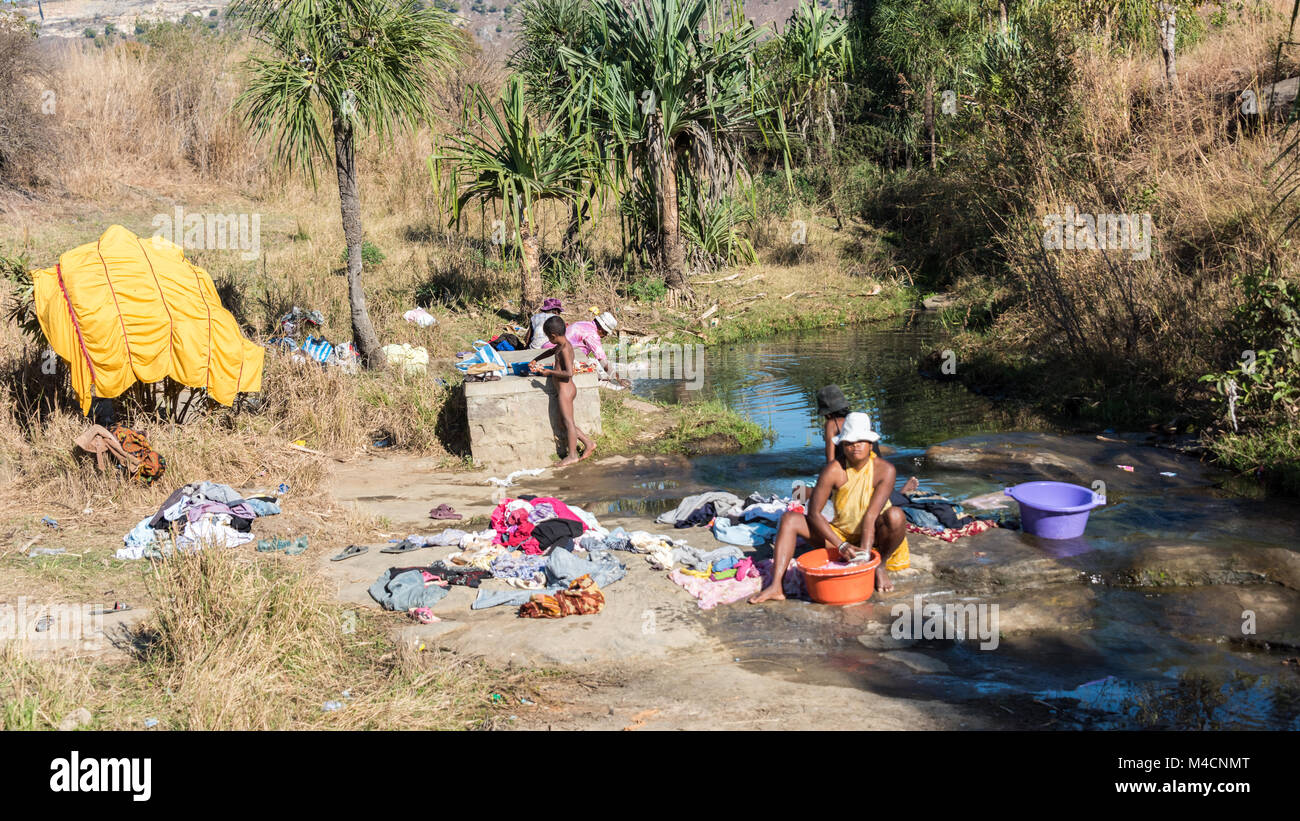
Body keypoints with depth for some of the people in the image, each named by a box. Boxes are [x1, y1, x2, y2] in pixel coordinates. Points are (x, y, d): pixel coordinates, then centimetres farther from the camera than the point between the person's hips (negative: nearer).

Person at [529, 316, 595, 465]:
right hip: (565, 390, 10)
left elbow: (569, 372, -28)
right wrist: (535, 360, 27)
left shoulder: (565, 349, -20)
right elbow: (551, 351, 31)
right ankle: (588, 443, 20)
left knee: (568, 422, -1)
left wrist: (549, 372, -19)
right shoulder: (563, 344, 10)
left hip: (565, 390, -10)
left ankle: (572, 455, 6)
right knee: (566, 422, 16)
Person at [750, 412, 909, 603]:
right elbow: (814, 513, -16)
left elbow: (871, 515, -26)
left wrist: (864, 553, -36)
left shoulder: (885, 470, -16)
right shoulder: (834, 469, -13)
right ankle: (776, 586, -30)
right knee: (789, 519, -15)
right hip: (840, 535, 2)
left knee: (895, 515, -34)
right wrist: (841, 546, -27)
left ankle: (880, 566, -6)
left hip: (874, 536, -2)